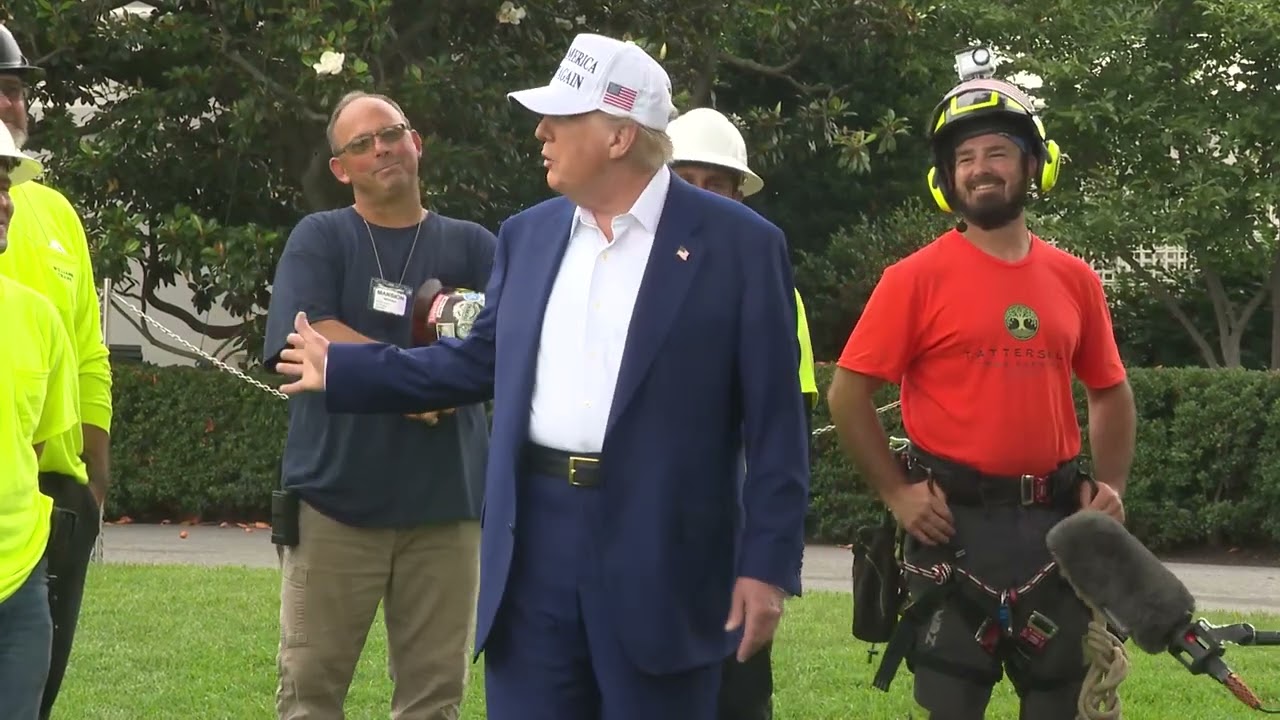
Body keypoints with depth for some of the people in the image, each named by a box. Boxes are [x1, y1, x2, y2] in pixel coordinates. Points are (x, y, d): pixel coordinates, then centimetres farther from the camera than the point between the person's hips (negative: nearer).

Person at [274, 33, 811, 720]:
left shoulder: (739, 244, -5)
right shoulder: (529, 233, 11)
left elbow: (773, 420, -6)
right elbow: (485, 360, 21)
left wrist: (767, 564, -11)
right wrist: (343, 368, 20)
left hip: (662, 555, -5)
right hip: (537, 537, 5)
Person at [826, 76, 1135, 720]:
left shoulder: (1075, 280, 7)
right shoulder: (917, 278, -5)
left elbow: (1110, 392, 18)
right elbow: (847, 392, -5)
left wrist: (1110, 486, 6)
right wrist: (896, 492, -9)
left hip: (1055, 522, 4)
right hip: (954, 522, -4)